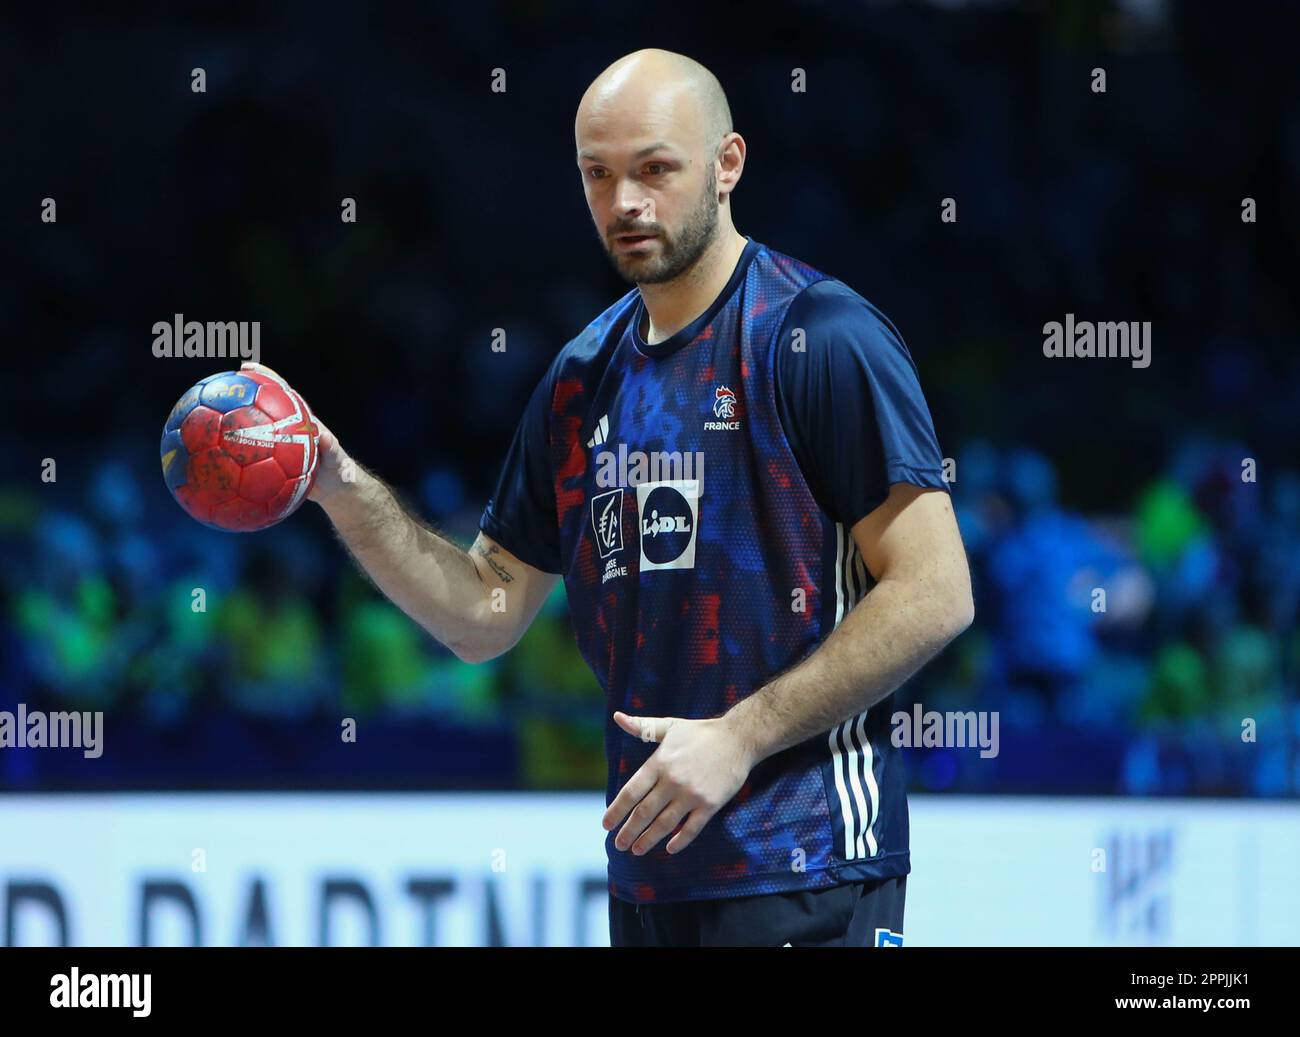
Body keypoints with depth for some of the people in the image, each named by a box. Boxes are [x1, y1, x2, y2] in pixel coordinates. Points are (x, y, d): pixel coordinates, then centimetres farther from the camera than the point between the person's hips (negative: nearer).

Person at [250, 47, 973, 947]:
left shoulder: (821, 339, -9)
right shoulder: (583, 377, 14)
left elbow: (934, 595, -14)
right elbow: (487, 615, 17)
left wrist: (740, 737, -17)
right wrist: (346, 492, 3)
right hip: (648, 872, 7)